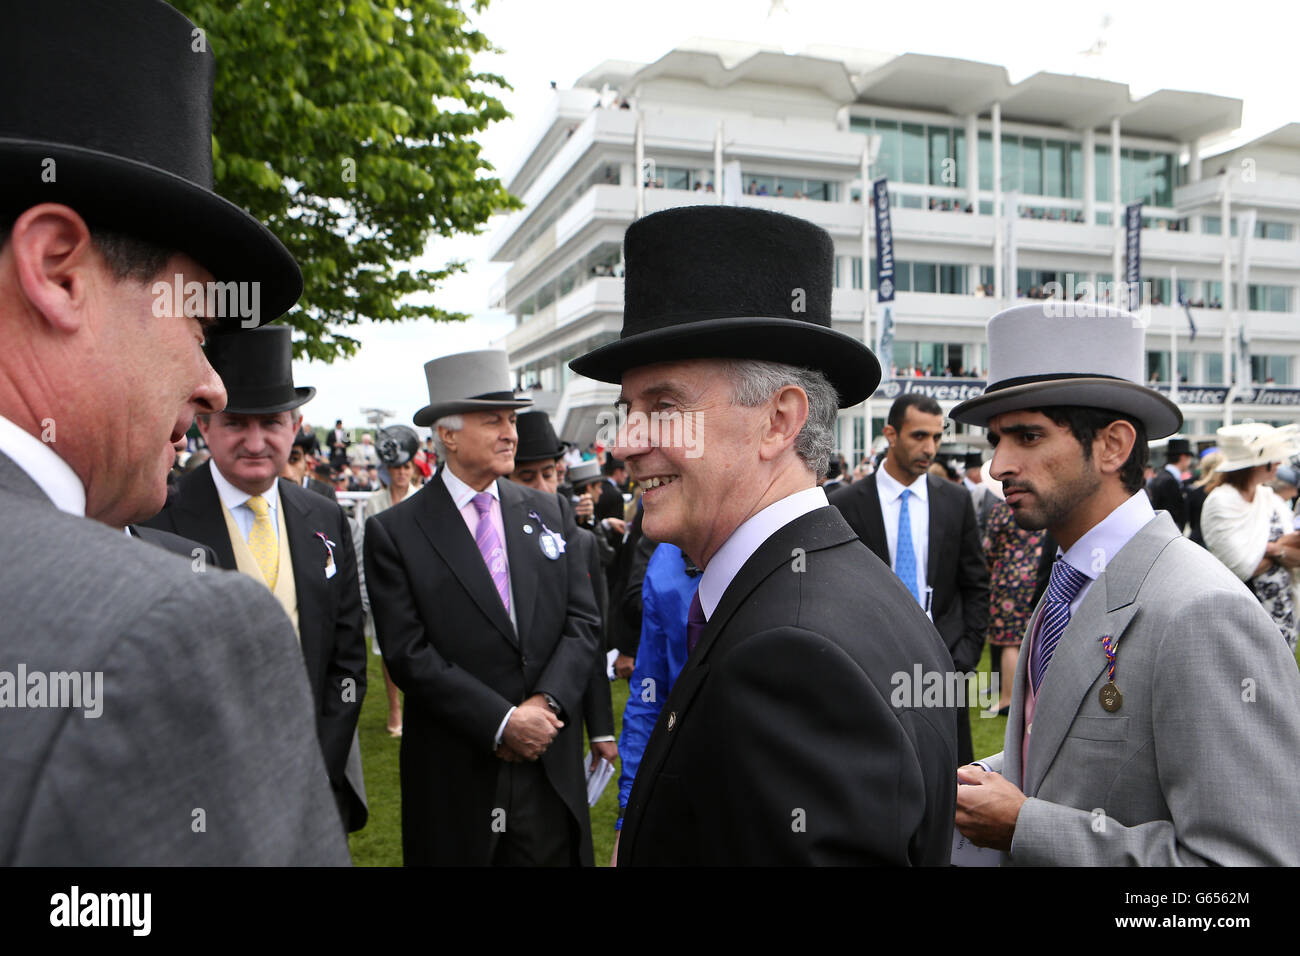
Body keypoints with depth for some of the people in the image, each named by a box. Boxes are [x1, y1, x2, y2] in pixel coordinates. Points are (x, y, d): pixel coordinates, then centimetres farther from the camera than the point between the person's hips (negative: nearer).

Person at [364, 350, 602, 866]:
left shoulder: (546, 512, 6)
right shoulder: (394, 532, -6)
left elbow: (582, 620, 3)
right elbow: (408, 654, -12)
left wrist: (546, 703, -11)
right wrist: (502, 722, -16)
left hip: (551, 765, 3)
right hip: (456, 773, -3)